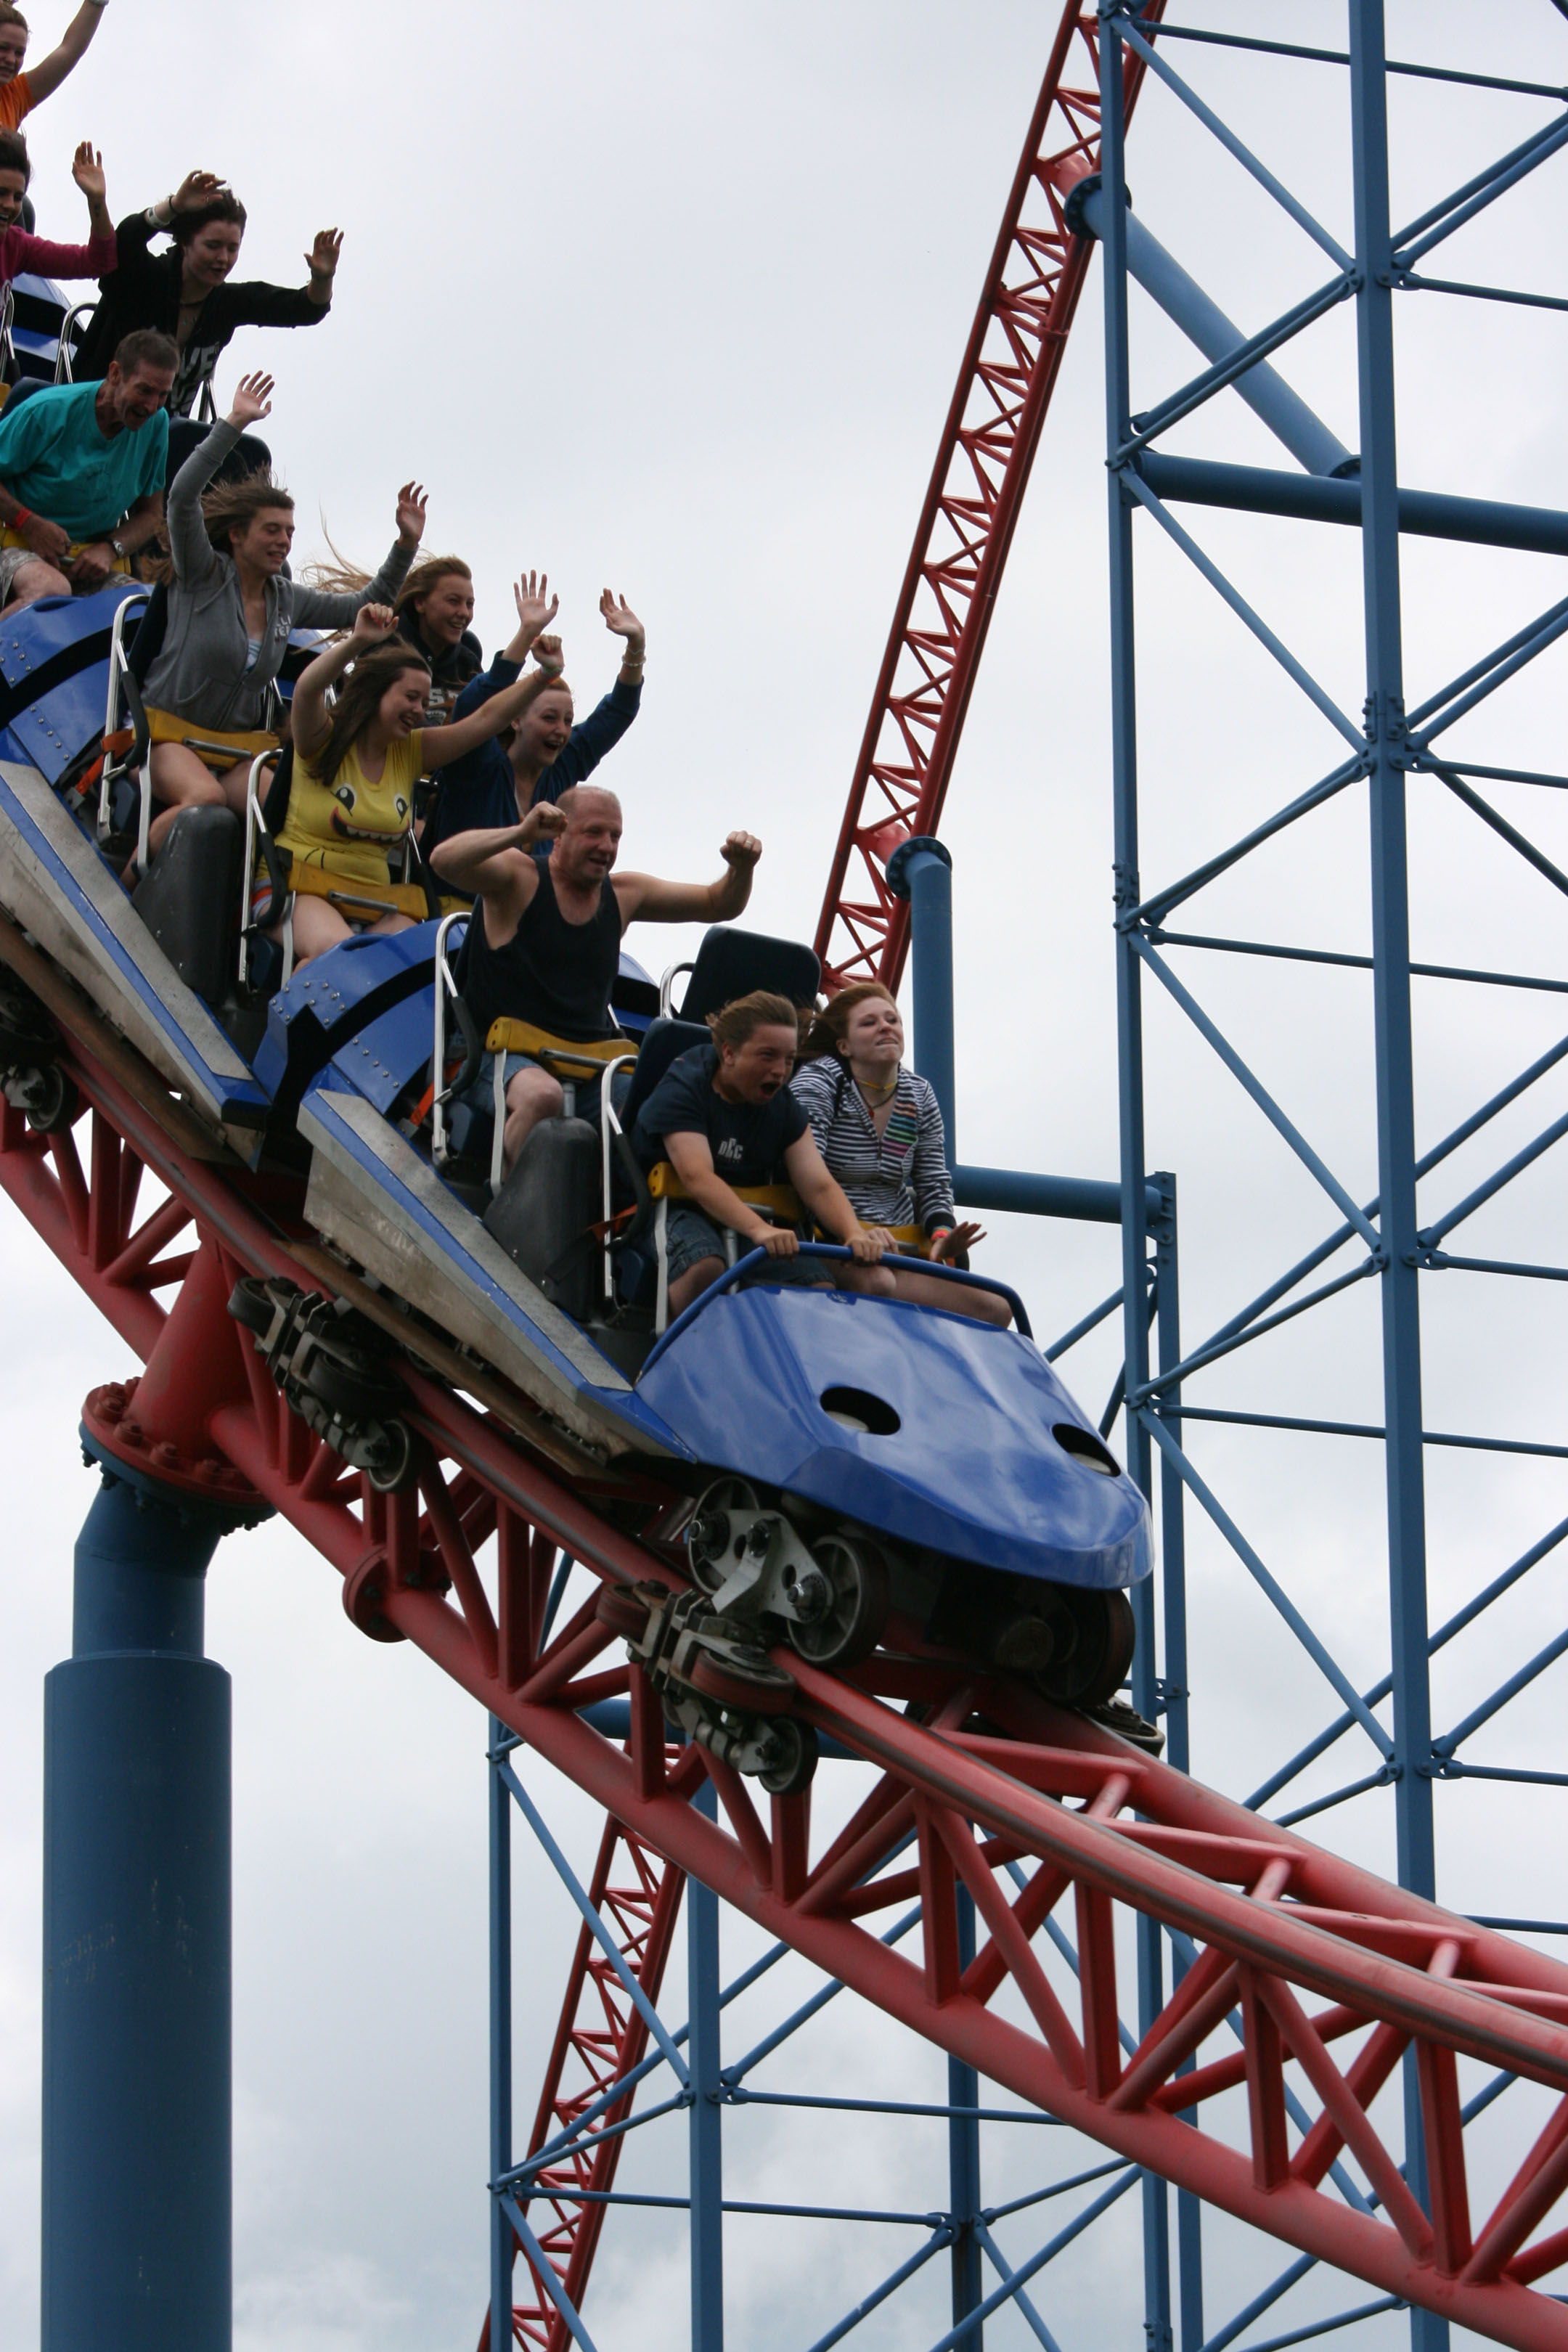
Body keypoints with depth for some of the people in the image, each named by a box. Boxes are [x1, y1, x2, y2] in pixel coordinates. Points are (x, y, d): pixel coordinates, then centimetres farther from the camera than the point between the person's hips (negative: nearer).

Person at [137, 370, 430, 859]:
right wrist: (234, 424, -24)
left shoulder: (287, 599, 11)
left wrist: (406, 546, 6)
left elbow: (365, 607, 20)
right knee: (204, 797, -37)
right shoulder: (203, 576, -5)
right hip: (170, 732, -5)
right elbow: (183, 497, -19)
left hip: (239, 748, 5)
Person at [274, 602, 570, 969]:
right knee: (336, 949, -38)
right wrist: (358, 642, -43)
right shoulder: (324, 741, -5)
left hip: (372, 906, 6)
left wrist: (545, 674, -3)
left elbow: (486, 720, 10)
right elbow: (307, 691, -27)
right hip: (301, 893, -6)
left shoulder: (411, 752, 12)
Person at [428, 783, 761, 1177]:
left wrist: (741, 870, -1)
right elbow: (445, 861, -24)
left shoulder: (623, 895, 13)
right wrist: (520, 833, -36)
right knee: (542, 1094, -39)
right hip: (504, 1057, -5)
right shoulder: (518, 878, -4)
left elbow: (718, 905, 21)